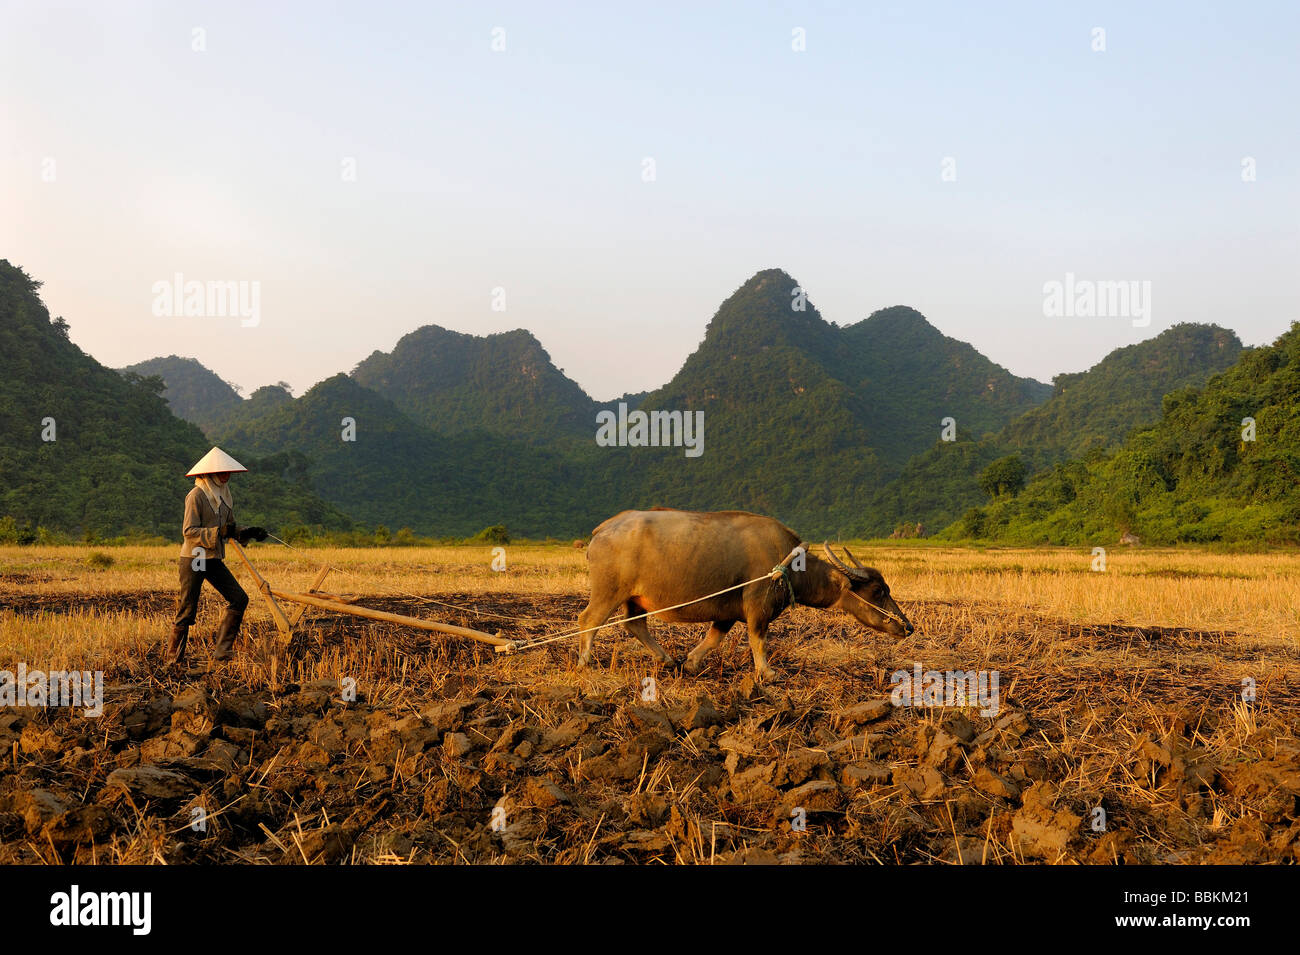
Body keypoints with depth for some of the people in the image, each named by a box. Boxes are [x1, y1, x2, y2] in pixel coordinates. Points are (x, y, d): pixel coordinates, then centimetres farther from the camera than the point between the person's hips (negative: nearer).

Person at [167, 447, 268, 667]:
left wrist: (247, 533, 1)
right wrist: (219, 532, -26)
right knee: (187, 611, -1)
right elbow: (188, 531, -19)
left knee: (239, 599, -2)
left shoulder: (224, 495, 11)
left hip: (214, 560, 8)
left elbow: (230, 529, 19)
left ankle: (223, 651, 2)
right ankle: (174, 659, 12)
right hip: (193, 559, -8)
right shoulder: (196, 496, -13)